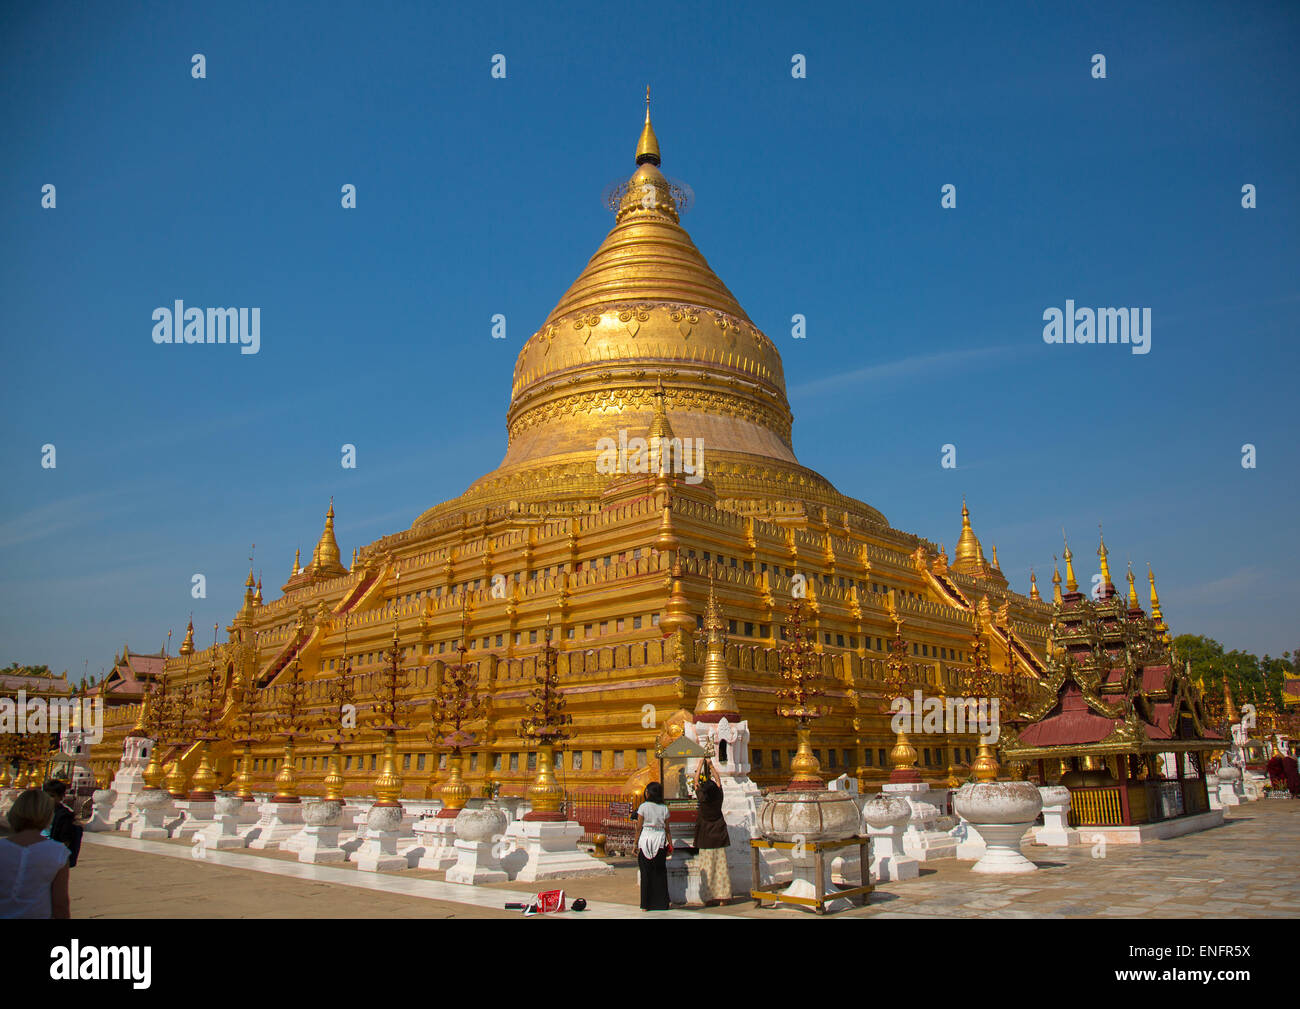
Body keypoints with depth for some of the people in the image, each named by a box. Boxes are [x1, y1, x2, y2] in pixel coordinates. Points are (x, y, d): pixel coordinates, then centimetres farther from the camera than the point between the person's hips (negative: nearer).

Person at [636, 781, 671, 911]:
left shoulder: (643, 807, -5)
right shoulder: (664, 808, 2)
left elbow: (639, 827, -4)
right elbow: (667, 828, 5)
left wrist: (636, 844, 4)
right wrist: (669, 844, 14)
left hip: (645, 838, -2)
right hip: (660, 839, 2)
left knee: (646, 872, 5)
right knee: (660, 872, 9)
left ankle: (646, 904, 7)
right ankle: (661, 903, 10)